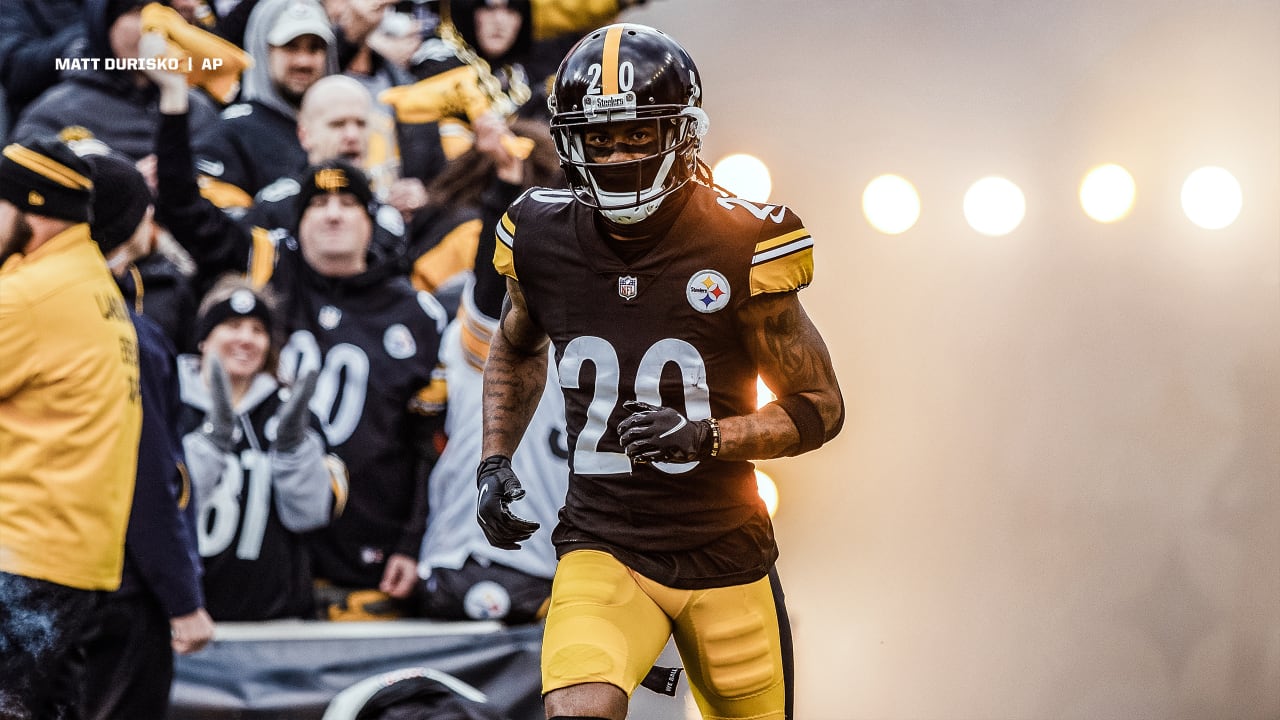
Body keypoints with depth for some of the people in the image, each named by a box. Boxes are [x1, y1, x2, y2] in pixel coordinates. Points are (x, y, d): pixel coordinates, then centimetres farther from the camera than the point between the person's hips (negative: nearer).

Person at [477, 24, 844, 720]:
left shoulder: (738, 246, -11)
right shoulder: (542, 238, -2)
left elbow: (820, 406, -3)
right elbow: (516, 349, 22)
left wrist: (706, 436, -20)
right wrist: (494, 462, 7)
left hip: (722, 556, 0)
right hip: (602, 550, 0)